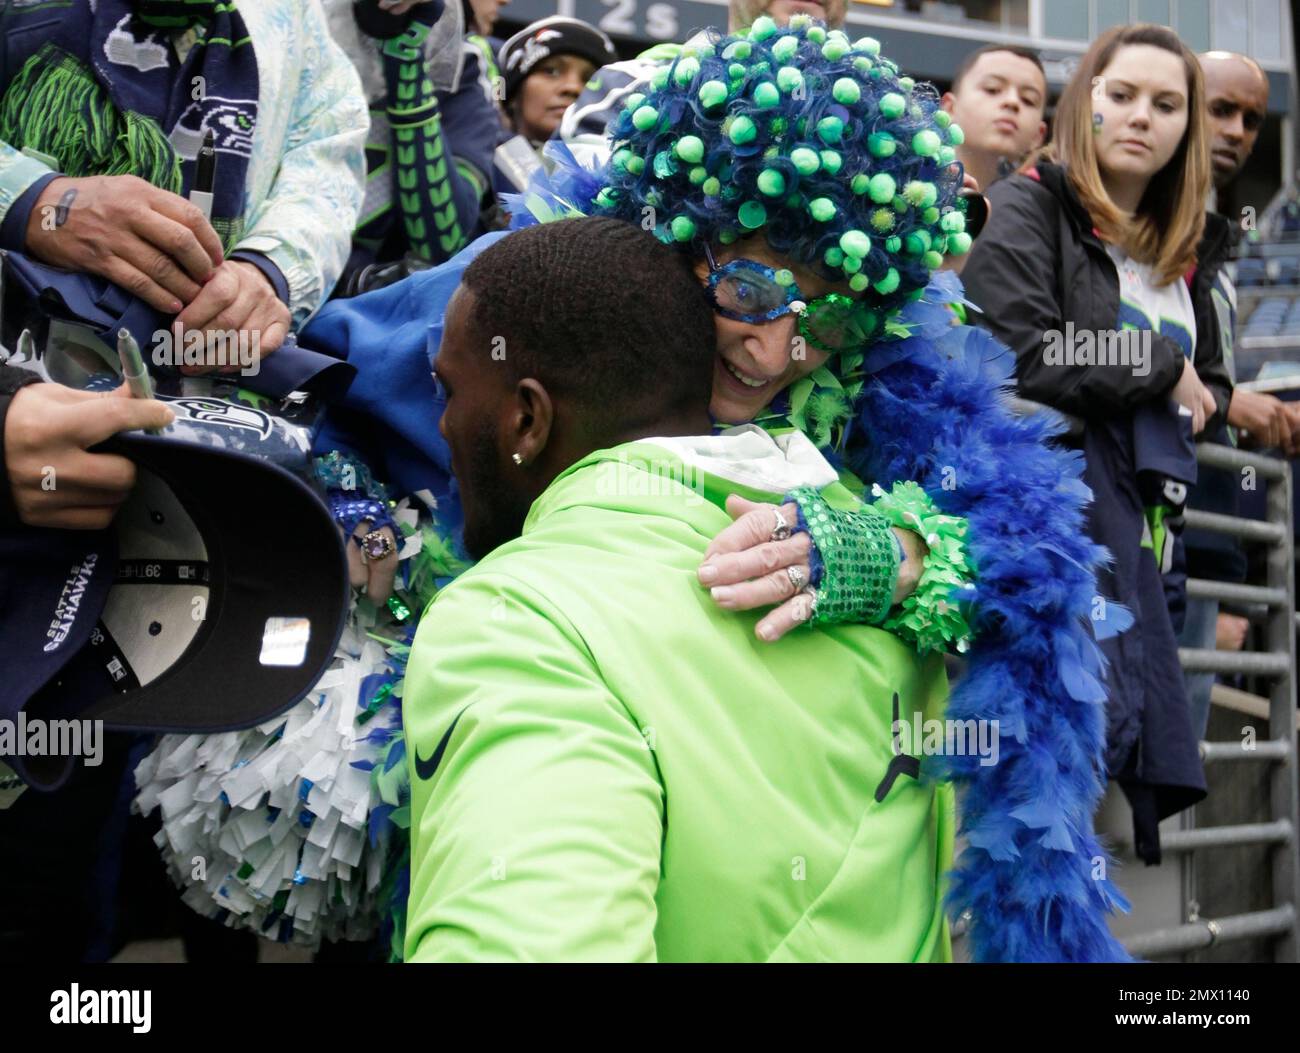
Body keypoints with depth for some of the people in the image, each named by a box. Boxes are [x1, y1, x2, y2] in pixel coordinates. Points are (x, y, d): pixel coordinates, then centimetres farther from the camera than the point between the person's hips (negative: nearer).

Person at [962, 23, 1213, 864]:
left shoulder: (1174, 250, 22)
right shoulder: (1025, 209, 1)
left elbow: (1212, 386, 34)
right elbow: (1021, 359, -15)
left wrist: (1195, 404, 9)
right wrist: (1159, 370, -4)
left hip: (1136, 527, 8)